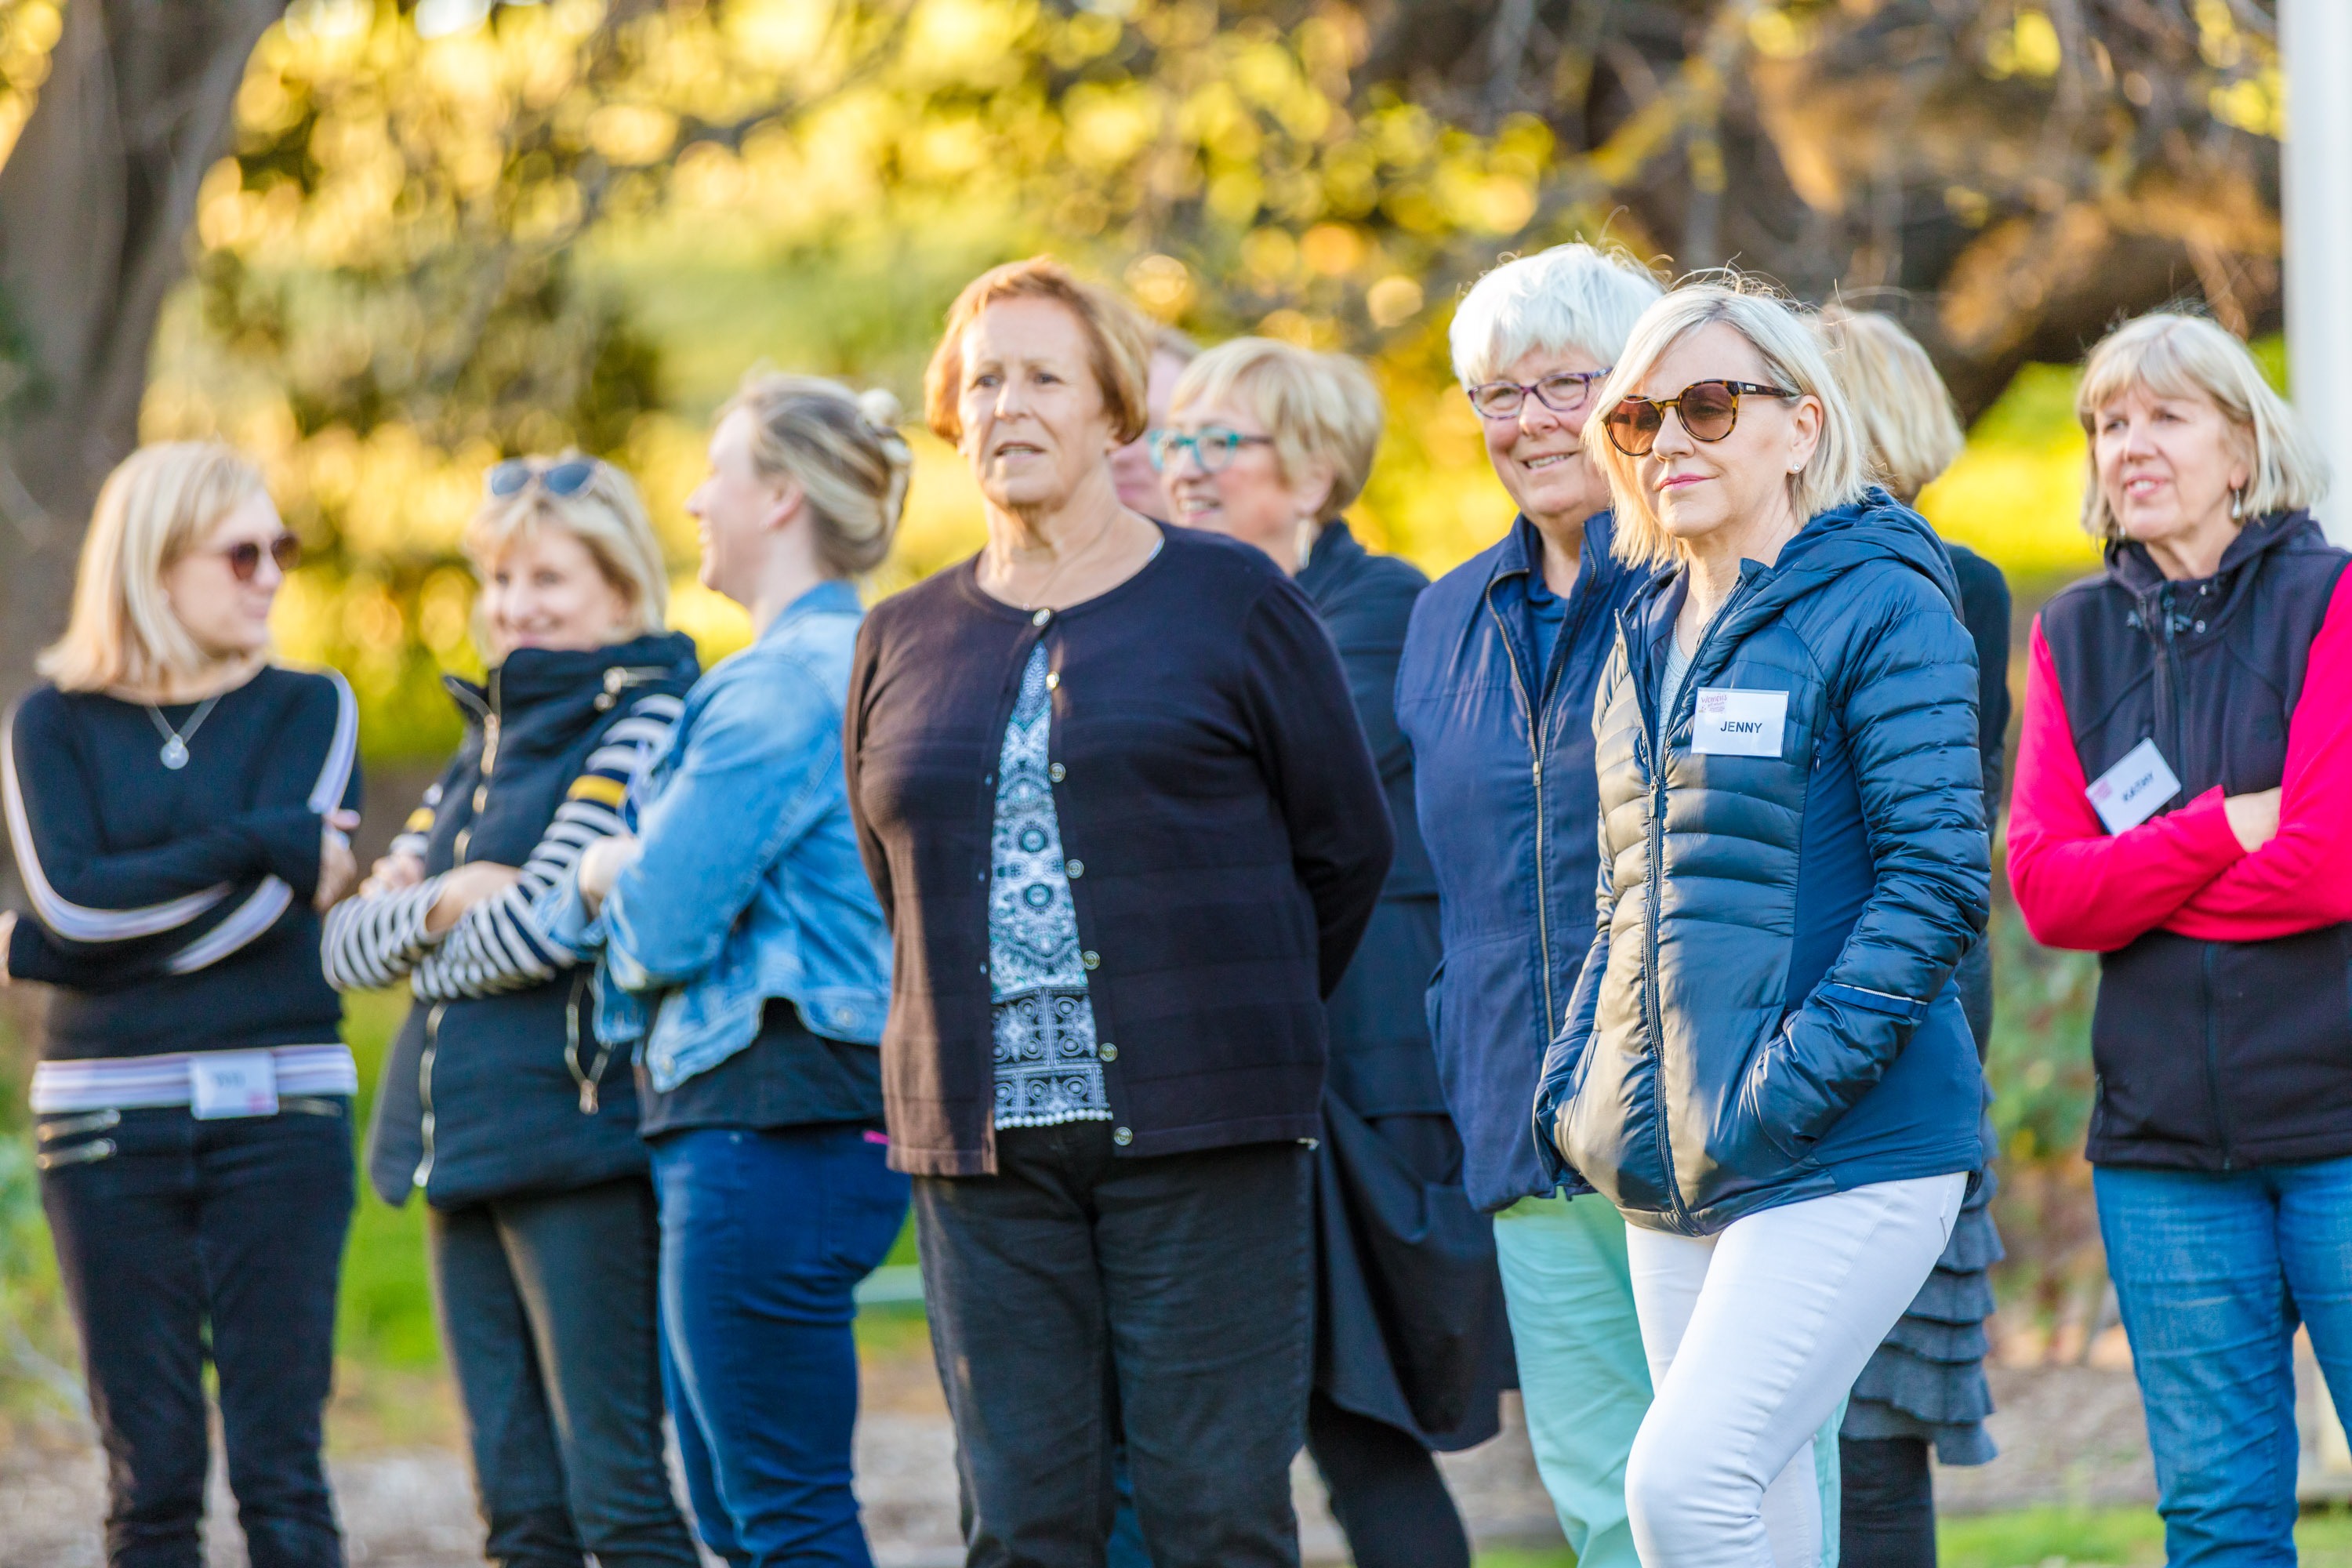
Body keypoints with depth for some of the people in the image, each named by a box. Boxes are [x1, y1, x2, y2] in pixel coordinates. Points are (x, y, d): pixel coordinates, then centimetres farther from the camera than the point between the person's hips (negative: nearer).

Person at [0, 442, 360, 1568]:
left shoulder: (309, 711, 5)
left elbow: (269, 916, -9)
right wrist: (264, 845, -11)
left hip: (278, 1110, -1)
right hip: (110, 1120, 1)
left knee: (279, 1469, -3)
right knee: (150, 1475, 1)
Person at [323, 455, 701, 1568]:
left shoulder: (646, 724, -6)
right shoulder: (487, 740, 19)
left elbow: (543, 925, -16)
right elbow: (347, 941, 14)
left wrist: (414, 934, 2)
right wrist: (440, 901, -6)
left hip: (580, 1143, -8)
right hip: (462, 1144, 8)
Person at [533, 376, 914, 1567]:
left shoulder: (784, 683, -14)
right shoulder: (849, 664, 17)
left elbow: (663, 920, -18)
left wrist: (599, 881, 2)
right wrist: (610, 877, 3)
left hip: (770, 1136, -11)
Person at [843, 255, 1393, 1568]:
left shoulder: (1233, 602, 2)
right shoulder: (904, 643, 12)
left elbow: (1348, 849, 6)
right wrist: (988, 1035, 13)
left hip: (1201, 1132, -3)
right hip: (981, 1148, 3)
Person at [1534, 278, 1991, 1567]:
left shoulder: (1879, 608, -8)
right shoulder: (1648, 640, 15)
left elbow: (1937, 879, -14)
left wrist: (1789, 1087, -20)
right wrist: (1576, 1081, 9)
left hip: (1848, 1158, -7)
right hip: (1676, 1169, 7)